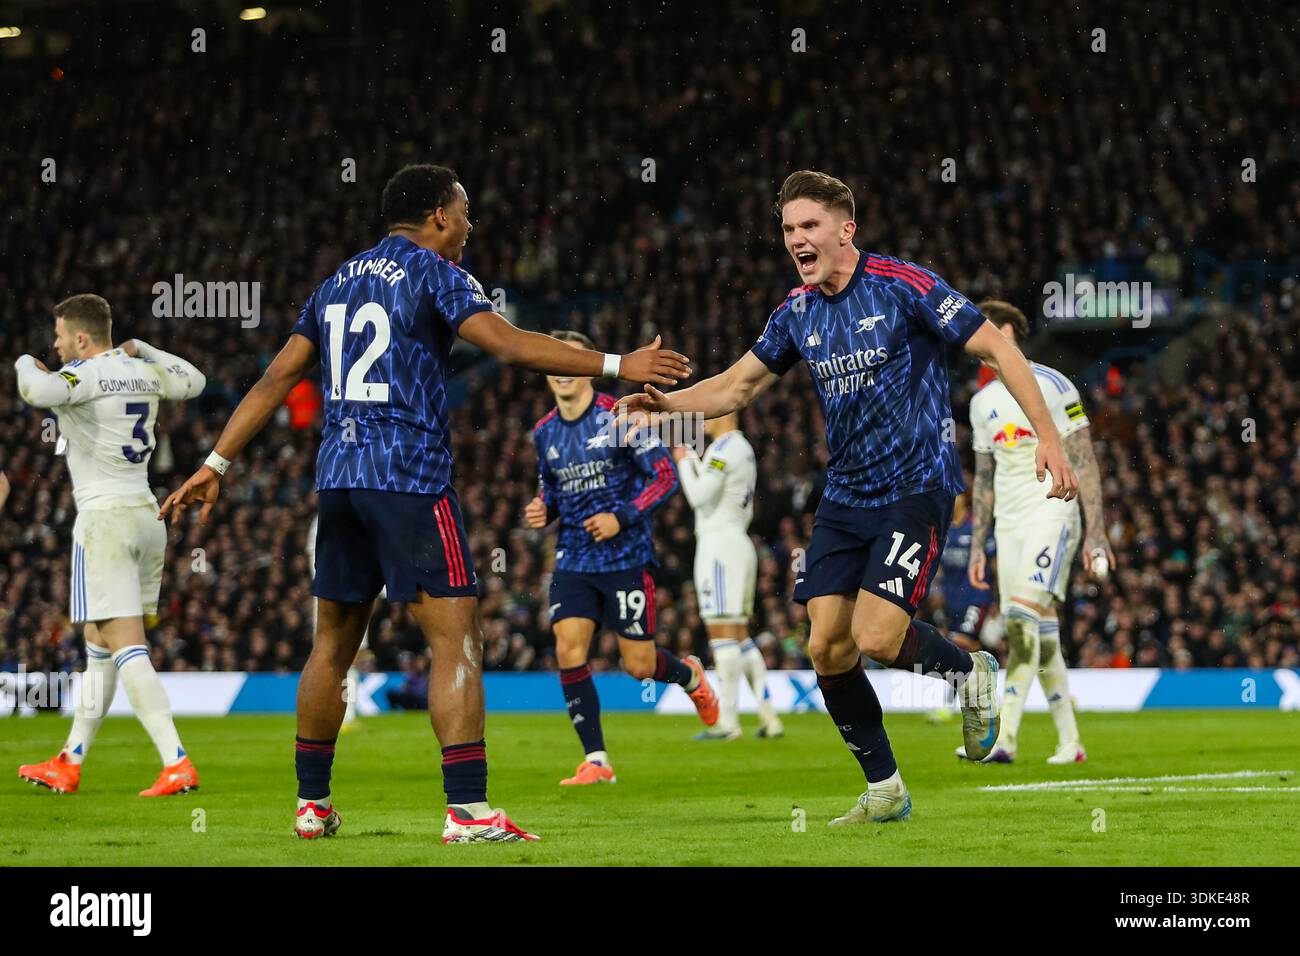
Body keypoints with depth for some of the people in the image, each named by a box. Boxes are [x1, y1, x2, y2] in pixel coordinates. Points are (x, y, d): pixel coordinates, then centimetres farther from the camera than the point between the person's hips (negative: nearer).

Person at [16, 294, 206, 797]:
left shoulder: (85, 373, -12)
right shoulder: (144, 373, 10)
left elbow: (38, 392, -32)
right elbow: (193, 381, 30)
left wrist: (27, 363, -10)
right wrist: (141, 349, 39)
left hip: (104, 518, -8)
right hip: (147, 515, 8)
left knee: (126, 649, -11)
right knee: (98, 647, 16)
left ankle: (177, 764, -21)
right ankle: (69, 764, 25)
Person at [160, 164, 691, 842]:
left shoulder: (337, 283, 18)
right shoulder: (433, 273, -2)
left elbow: (275, 379, 16)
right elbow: (511, 346, -15)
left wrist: (216, 465, 18)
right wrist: (616, 366, -13)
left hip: (338, 479, 7)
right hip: (410, 479, -7)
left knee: (332, 645, 14)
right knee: (456, 640, -8)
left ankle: (312, 806, 18)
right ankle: (467, 812, -16)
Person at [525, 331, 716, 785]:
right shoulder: (544, 433, 8)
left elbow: (665, 477, -8)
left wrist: (622, 517, -19)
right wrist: (542, 510, 1)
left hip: (626, 556, -4)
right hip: (574, 558, 4)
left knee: (639, 666, 0)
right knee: (568, 649, -13)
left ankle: (690, 675, 36)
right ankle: (596, 761, -7)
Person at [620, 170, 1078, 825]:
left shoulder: (902, 285, -13)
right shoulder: (798, 312, 6)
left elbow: (996, 349, -12)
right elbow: (739, 385, 16)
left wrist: (1047, 436, -19)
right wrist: (670, 401, -4)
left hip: (916, 487, -6)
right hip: (844, 495, 6)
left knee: (876, 637, -19)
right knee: (827, 647, -2)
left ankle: (969, 671, 14)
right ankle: (884, 790, 13)